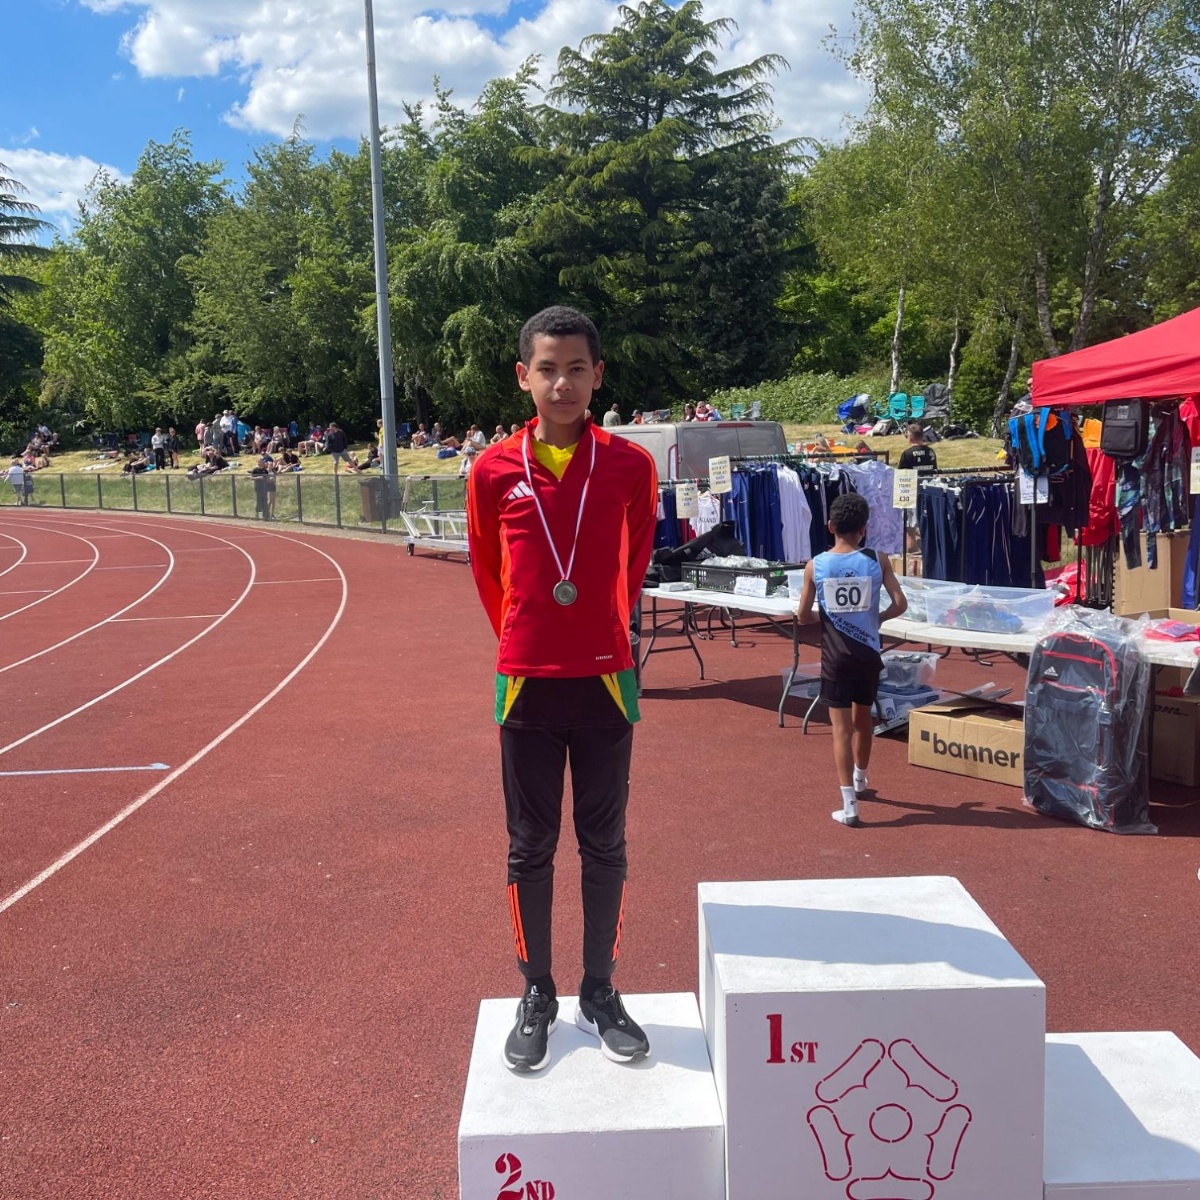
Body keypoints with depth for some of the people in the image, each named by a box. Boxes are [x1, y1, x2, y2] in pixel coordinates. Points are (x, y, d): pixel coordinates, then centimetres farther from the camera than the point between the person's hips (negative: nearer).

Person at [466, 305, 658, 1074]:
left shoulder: (630, 466, -4)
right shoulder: (494, 472, -3)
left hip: (606, 681, 0)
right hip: (527, 683, 0)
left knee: (604, 846, 10)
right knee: (531, 848, 9)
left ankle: (600, 995, 25)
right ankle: (537, 997, 24)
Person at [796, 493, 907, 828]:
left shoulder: (815, 566, -7)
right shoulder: (877, 560, -8)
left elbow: (803, 616, -2)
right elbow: (900, 604, -8)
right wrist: (877, 618, 12)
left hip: (835, 657, -1)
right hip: (868, 653, 2)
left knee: (841, 727, 0)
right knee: (863, 718, 23)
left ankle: (849, 805, -5)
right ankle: (859, 780, 44)